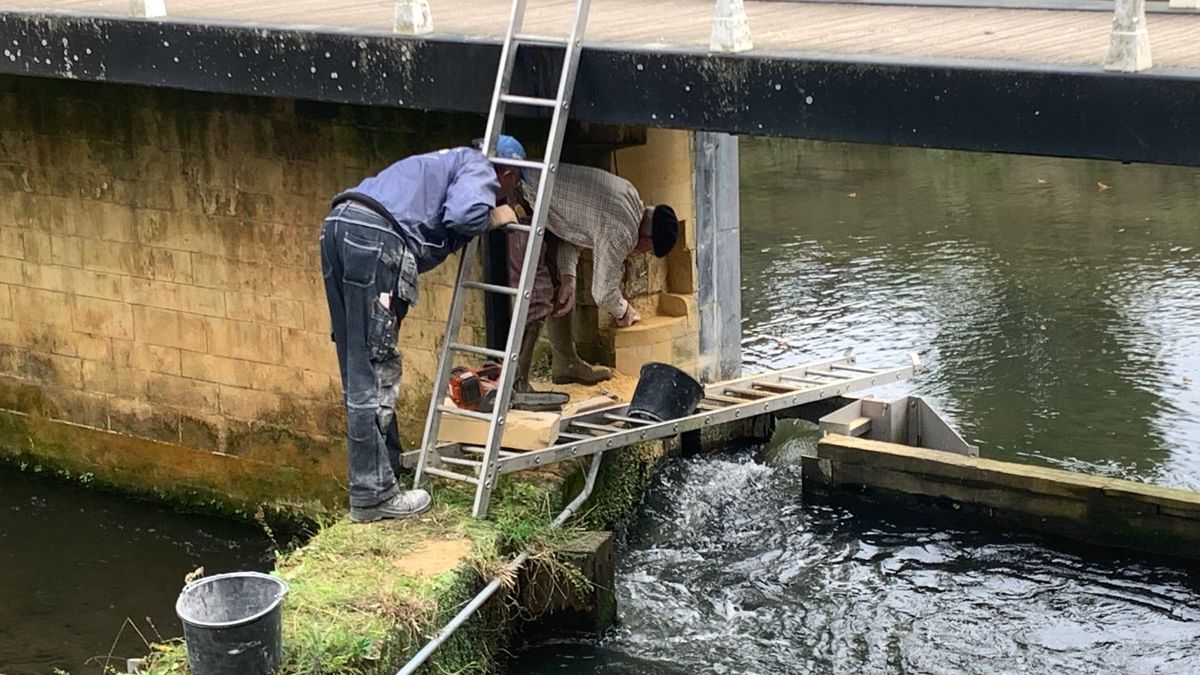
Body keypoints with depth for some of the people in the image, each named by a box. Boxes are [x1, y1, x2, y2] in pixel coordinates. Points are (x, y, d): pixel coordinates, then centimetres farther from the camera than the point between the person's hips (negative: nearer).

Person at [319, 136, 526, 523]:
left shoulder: (446, 163, 37)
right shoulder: (479, 169, 11)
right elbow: (464, 214, -10)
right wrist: (494, 218, 10)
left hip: (338, 226, 9)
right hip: (375, 235, -9)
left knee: (359, 370, 15)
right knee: (374, 373, -6)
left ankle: (386, 466, 26)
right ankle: (371, 495, -2)